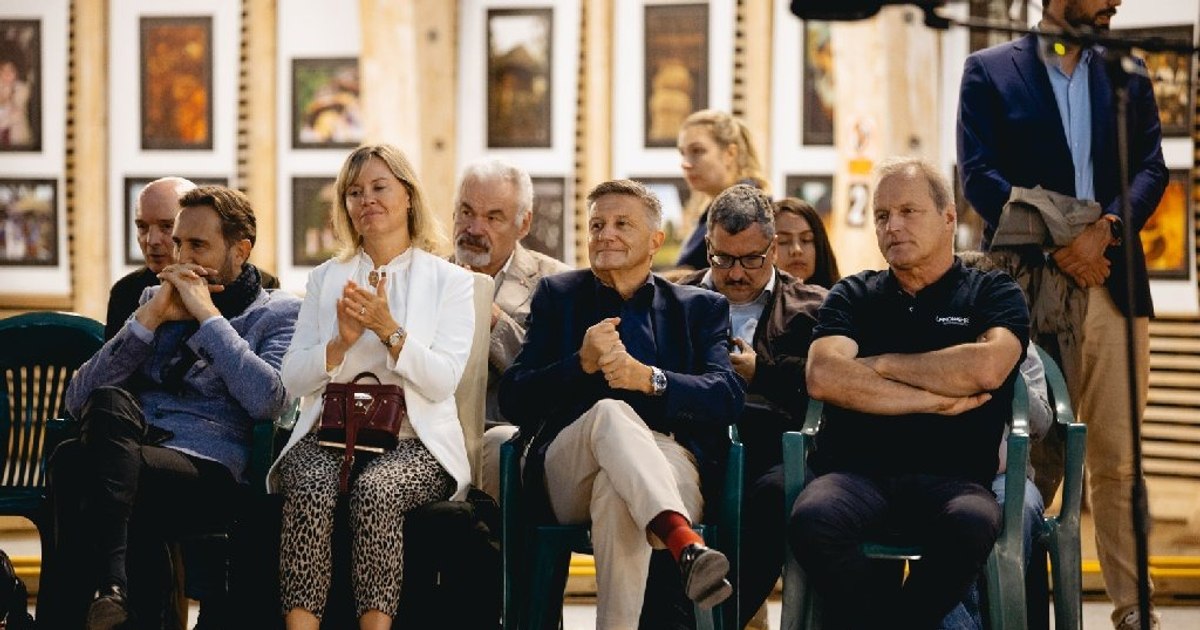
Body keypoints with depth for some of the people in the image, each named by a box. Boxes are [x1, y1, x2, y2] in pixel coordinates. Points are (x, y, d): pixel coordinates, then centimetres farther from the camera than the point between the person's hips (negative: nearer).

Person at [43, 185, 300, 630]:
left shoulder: (278, 313, 14)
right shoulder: (156, 300, 27)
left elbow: (268, 402, -9)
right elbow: (77, 400, 15)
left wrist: (207, 314, -3)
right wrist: (150, 320, 6)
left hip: (207, 472, -4)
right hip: (128, 450, 4)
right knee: (110, 402, -33)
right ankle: (108, 587, -39)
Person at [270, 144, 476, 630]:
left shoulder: (450, 280, 10)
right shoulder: (325, 278, 19)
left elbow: (443, 381, -3)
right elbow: (293, 379, 10)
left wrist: (389, 330, -16)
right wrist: (342, 342, -8)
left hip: (413, 442, -2)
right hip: (329, 436, 2)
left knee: (375, 489, -35)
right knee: (310, 490, -32)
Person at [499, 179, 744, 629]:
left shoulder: (701, 308, 21)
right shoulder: (557, 295, 21)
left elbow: (727, 397, 1)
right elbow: (513, 401, 8)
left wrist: (648, 379, -17)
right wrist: (582, 363, -11)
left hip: (668, 462, 0)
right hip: (567, 472, 0)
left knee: (617, 490, -38)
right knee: (611, 411, -36)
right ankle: (685, 544, -58)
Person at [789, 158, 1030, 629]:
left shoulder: (992, 294, 14)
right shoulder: (853, 296, 19)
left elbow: (986, 368, -8)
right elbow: (823, 377, 0)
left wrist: (883, 365, 2)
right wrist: (935, 401, -4)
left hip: (951, 477, -1)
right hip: (855, 471, 1)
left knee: (973, 523, -37)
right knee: (812, 520, -35)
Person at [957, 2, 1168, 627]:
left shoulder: (1128, 79, 17)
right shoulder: (990, 71, 7)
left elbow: (1150, 169, 8)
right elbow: (979, 174, -2)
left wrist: (1106, 229, -11)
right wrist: (1057, 245, -11)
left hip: (1111, 280, 2)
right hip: (1023, 282, -2)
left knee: (1118, 458, -1)